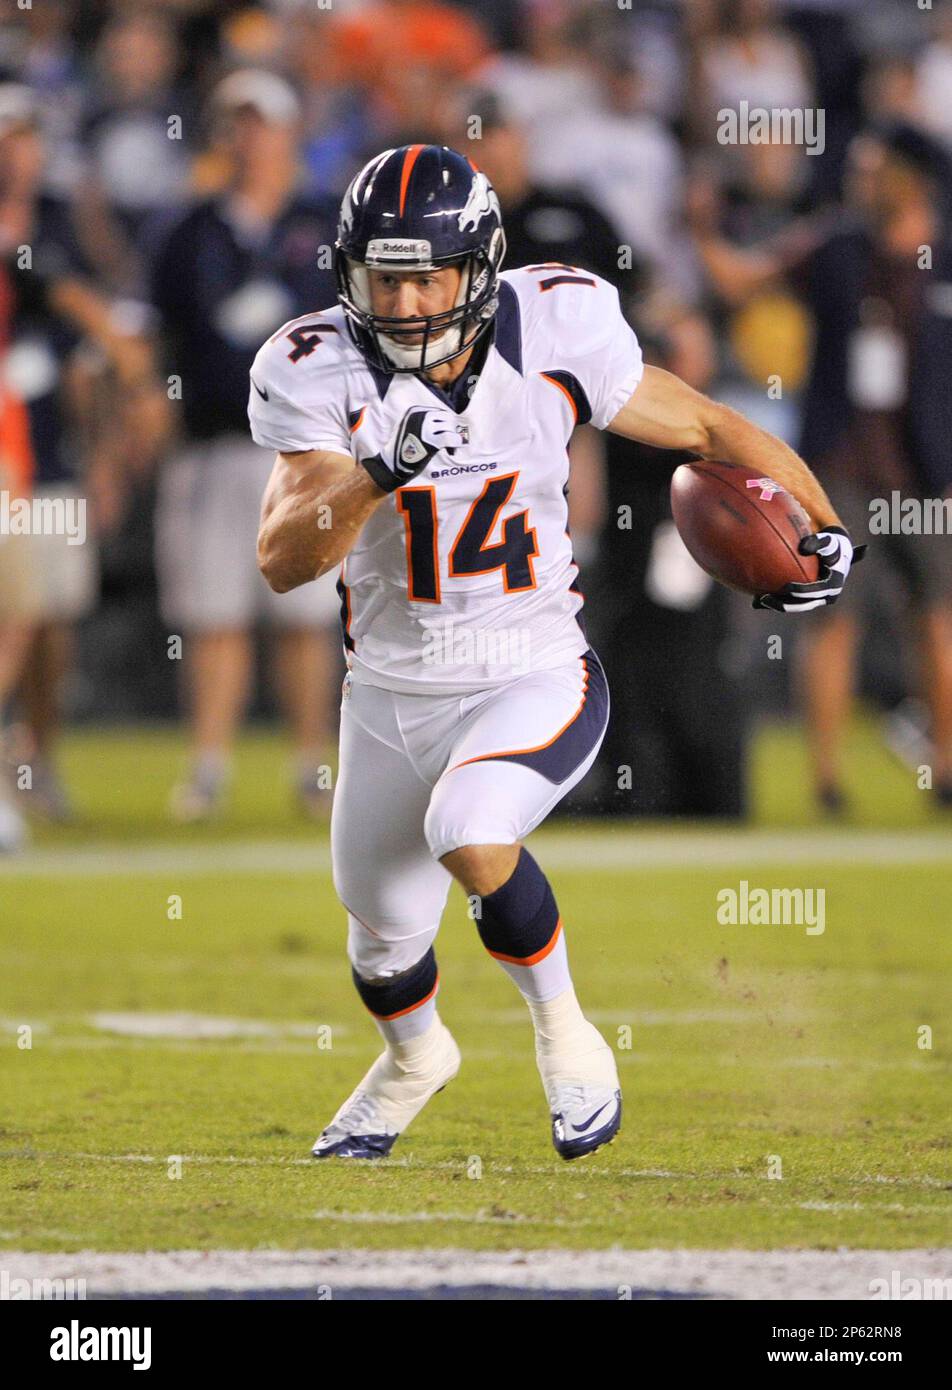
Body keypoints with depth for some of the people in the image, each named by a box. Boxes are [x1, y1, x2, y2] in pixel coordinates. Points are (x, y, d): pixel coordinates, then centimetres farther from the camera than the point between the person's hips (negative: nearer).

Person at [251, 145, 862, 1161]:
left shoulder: (556, 336, -14)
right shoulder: (321, 376, -15)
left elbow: (706, 429, -1)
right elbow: (281, 562, -25)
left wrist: (824, 529, -14)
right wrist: (377, 476, -42)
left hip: (535, 682, -2)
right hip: (391, 694, 2)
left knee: (467, 834, -32)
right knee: (385, 939, 17)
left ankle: (564, 1035, -5)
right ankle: (415, 1059, 55)